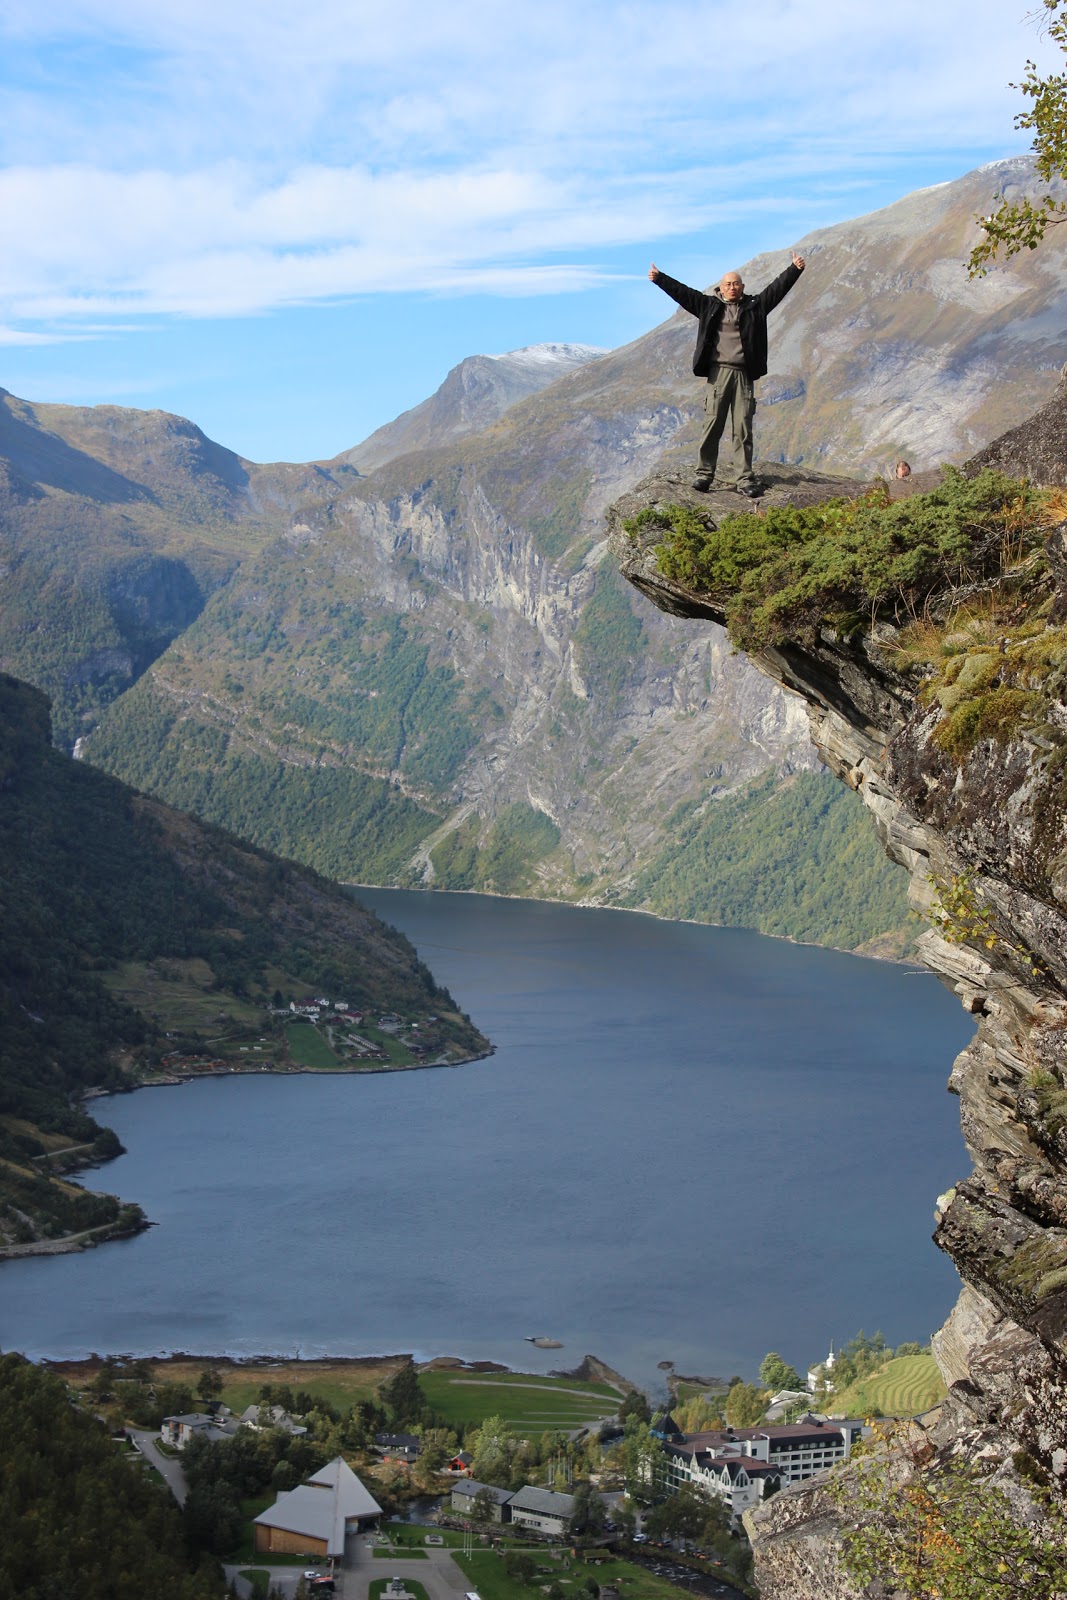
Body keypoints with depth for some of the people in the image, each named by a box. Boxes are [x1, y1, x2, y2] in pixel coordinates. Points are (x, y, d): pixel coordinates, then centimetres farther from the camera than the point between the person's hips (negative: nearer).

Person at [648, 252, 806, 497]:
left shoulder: (755, 306, 13)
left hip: (744, 375, 1)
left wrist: (795, 270, -2)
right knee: (712, 424, -3)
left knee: (743, 428, 0)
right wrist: (659, 278, 4)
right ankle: (704, 474, 4)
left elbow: (777, 288, 8)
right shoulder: (709, 305, 12)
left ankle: (744, 479, 0)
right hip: (718, 372, -1)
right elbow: (682, 292, 10)